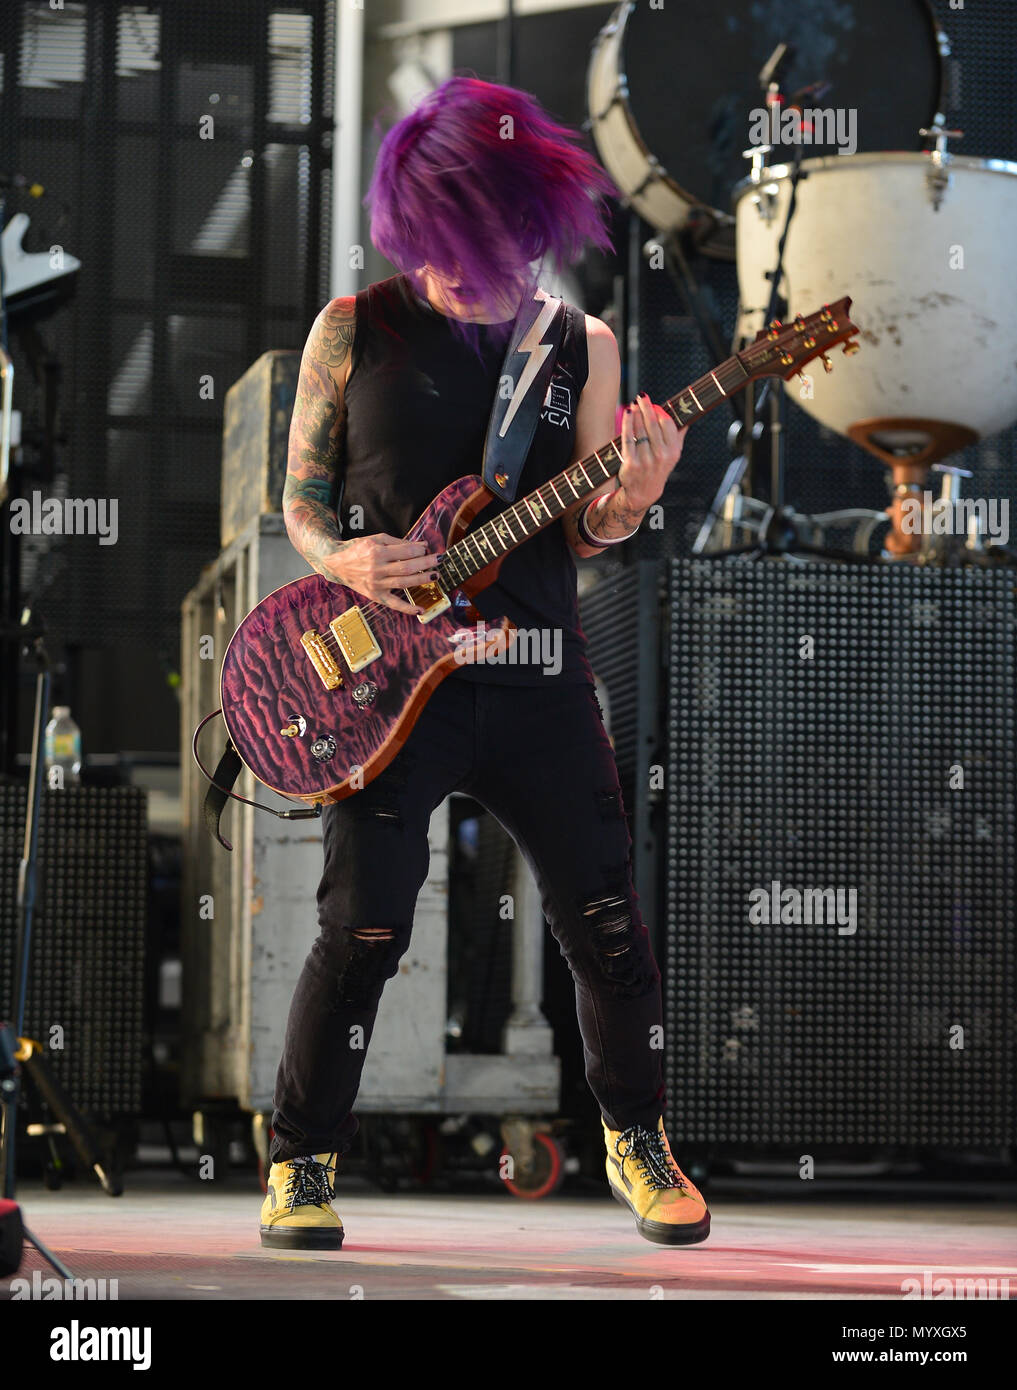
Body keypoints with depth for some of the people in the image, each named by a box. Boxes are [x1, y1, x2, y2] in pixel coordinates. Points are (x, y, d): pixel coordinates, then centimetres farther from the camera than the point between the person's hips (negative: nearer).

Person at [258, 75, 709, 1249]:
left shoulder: (581, 345, 7)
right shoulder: (354, 330, 1)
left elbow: (578, 539, 7)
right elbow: (301, 495, 8)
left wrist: (624, 504, -15)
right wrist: (342, 558, -13)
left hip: (537, 679, 2)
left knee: (606, 922, 3)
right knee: (362, 931, -7)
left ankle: (636, 1142, 24)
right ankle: (301, 1163, 10)